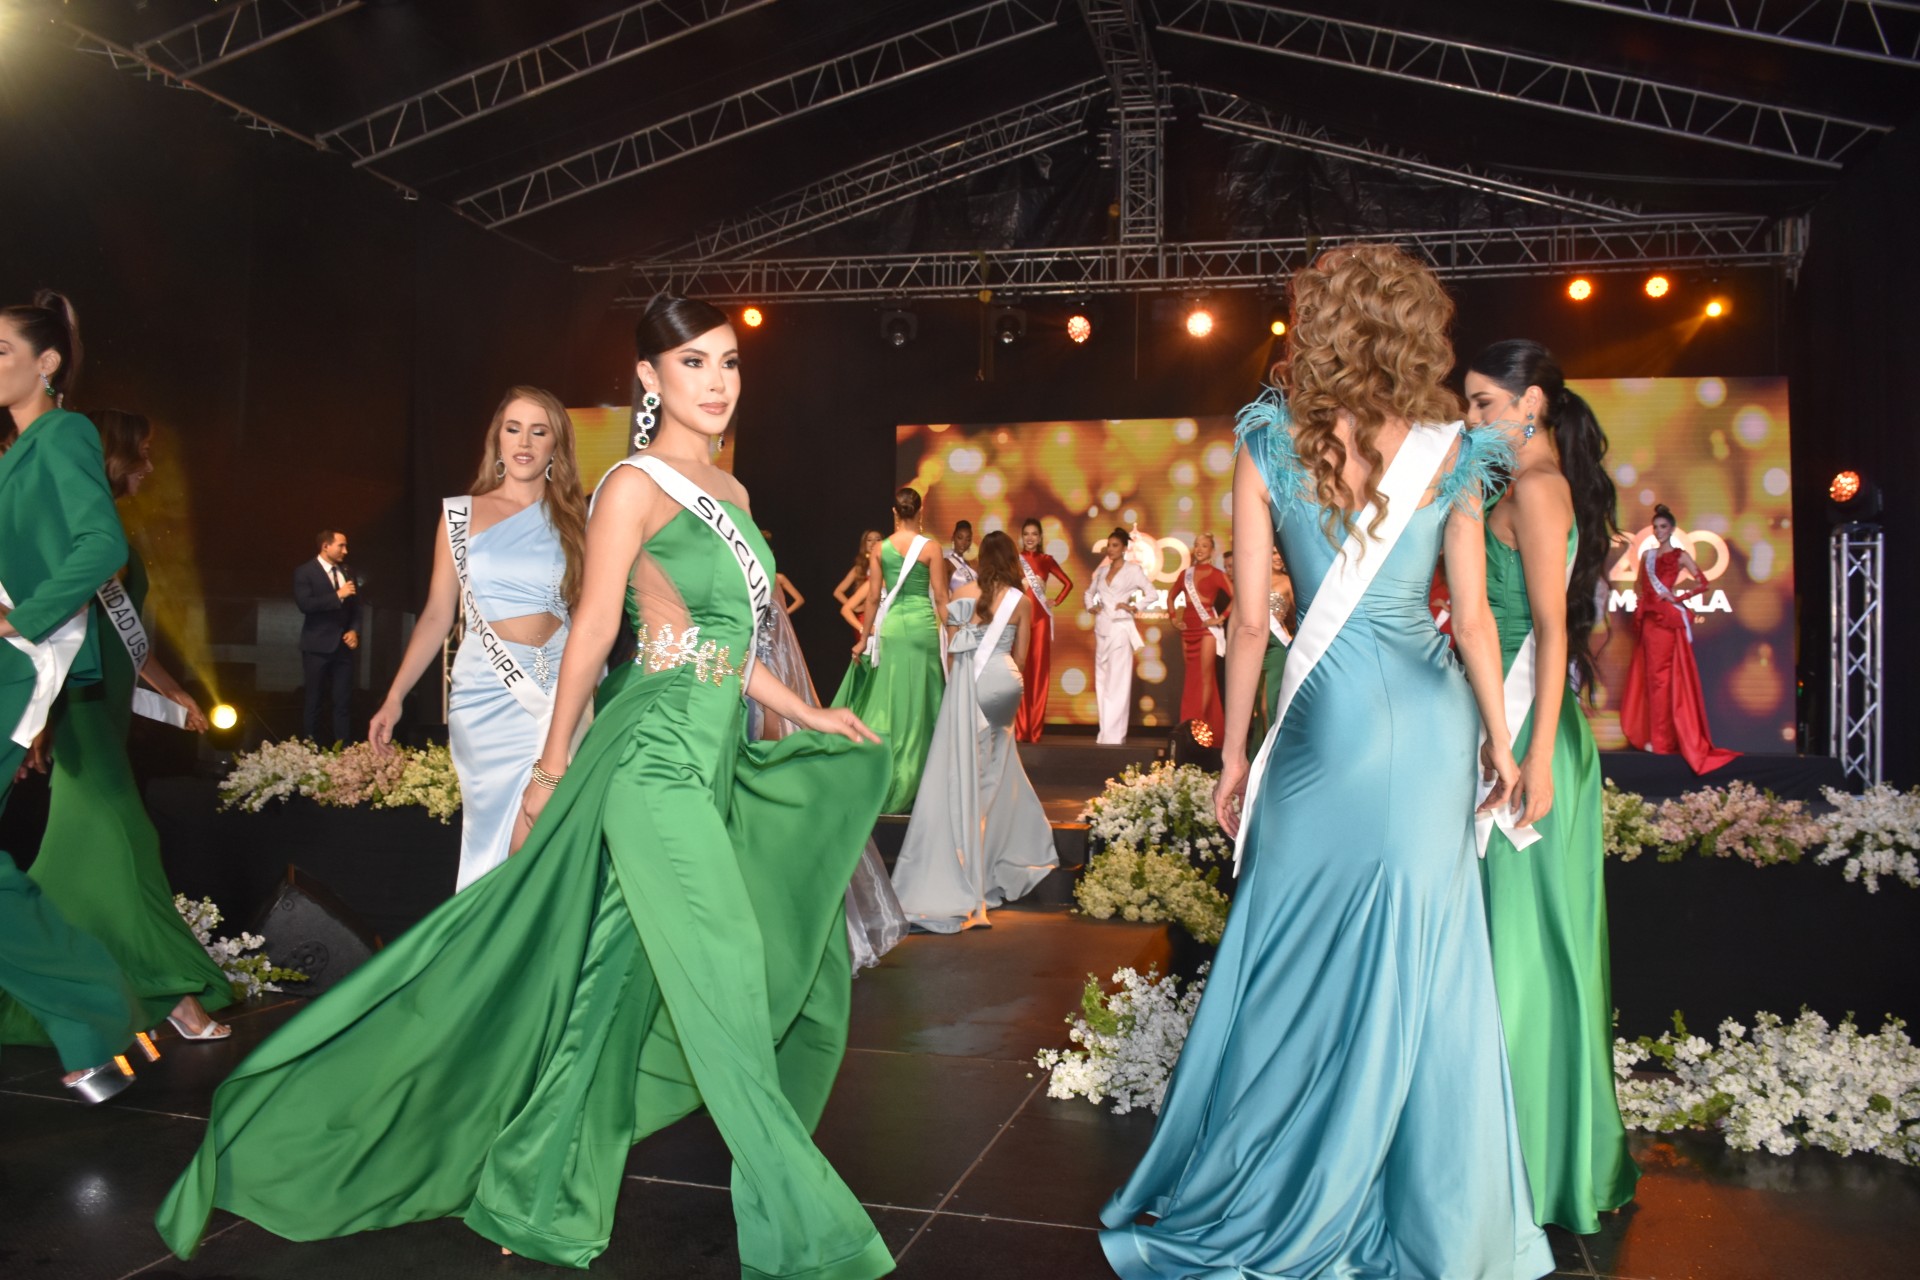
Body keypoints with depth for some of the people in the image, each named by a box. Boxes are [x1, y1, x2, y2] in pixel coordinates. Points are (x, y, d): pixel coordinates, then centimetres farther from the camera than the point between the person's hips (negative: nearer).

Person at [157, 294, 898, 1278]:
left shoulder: (729, 493, 16)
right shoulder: (634, 486, -8)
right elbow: (592, 635, -7)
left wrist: (810, 716, 16)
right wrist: (551, 771, -3)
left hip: (716, 758, 8)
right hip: (657, 755, -8)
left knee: (621, 978, 13)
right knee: (723, 979, -6)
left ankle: (539, 1188, 28)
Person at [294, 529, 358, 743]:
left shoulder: (347, 572, 11)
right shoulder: (305, 572, -5)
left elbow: (355, 606, 14)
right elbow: (305, 604, -19)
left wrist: (354, 631, -2)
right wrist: (337, 595, -21)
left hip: (343, 645, 4)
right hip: (318, 646, -4)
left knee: (344, 700, 3)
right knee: (314, 699, 5)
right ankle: (311, 744, 14)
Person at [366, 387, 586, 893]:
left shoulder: (574, 518, 7)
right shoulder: (461, 513, 8)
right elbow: (437, 615, 7)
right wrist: (394, 698, 0)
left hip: (557, 688, 0)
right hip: (484, 689, 1)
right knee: (491, 828, 5)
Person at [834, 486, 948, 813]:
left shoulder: (880, 548, 2)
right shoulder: (931, 547, -3)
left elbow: (873, 598, 3)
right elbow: (941, 597, -3)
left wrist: (864, 638, 10)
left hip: (890, 626, 2)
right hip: (923, 625, -2)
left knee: (889, 699, 9)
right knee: (919, 704, 5)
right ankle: (912, 783, 10)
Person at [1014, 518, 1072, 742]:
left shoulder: (1046, 560, 8)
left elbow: (1068, 583, 15)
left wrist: (1056, 602, 5)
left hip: (1040, 619, 1)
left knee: (1039, 671, 1)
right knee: (1019, 672, -4)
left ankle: (1035, 729, 5)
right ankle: (1019, 730, -1)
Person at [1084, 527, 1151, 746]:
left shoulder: (1133, 569, -1)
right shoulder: (1102, 570, 14)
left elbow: (1150, 591, -4)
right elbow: (1090, 592, 25)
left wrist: (1134, 607, -11)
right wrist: (1090, 607, 7)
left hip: (1120, 628, -6)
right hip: (1101, 628, 6)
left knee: (1118, 680, -7)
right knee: (1101, 679, 7)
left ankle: (1114, 734, -7)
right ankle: (1105, 731, 13)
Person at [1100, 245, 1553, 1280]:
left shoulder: (1268, 446, -4)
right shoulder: (1450, 453, 2)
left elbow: (1250, 619, -4)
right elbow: (1474, 618, 3)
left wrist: (1234, 752, 3)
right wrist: (1499, 740, 15)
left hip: (1332, 720, -3)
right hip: (1434, 715, 3)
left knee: (1295, 963, 6)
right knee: (1424, 962, 12)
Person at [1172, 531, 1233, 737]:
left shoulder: (1216, 574, -2)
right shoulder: (1186, 574, 12)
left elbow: (1236, 597, -12)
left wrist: (1221, 618, -14)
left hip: (1207, 627, -5)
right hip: (1188, 629, 5)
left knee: (1205, 676, -8)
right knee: (1190, 677, 6)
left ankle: (1201, 723, -10)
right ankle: (1188, 724, 9)